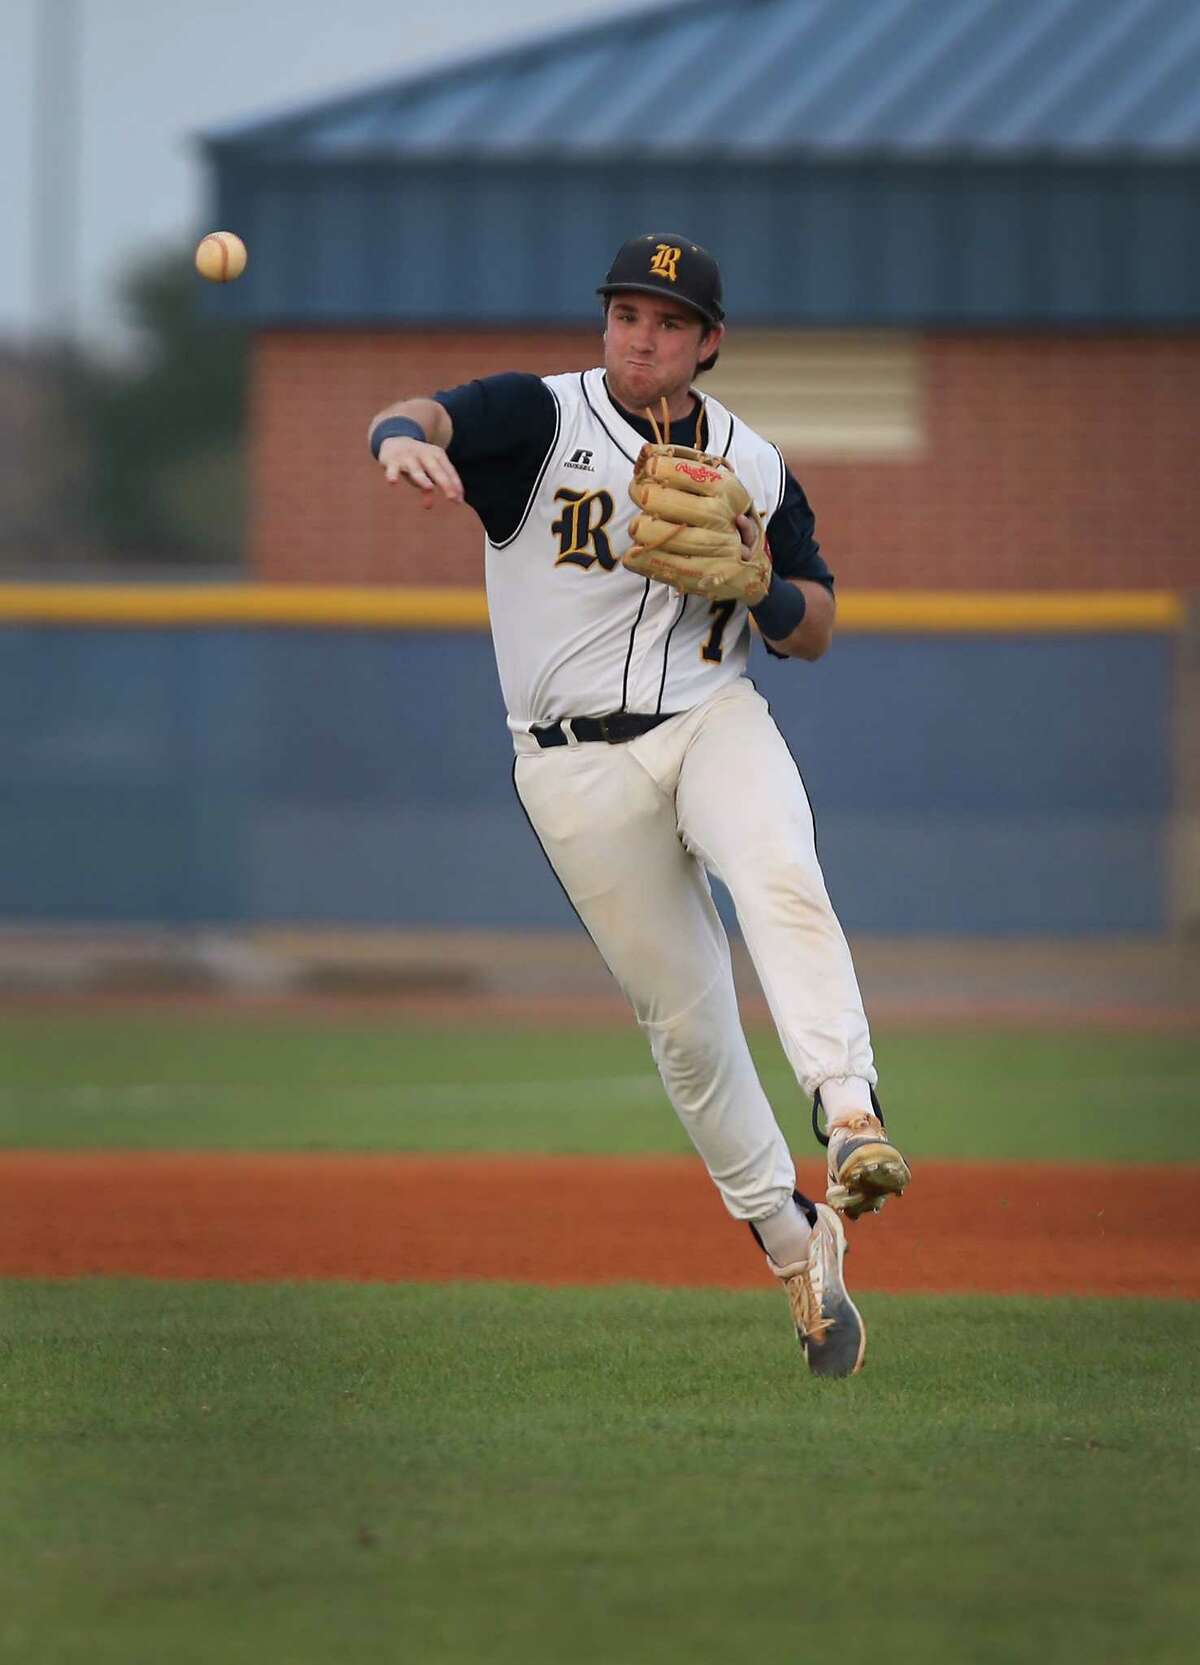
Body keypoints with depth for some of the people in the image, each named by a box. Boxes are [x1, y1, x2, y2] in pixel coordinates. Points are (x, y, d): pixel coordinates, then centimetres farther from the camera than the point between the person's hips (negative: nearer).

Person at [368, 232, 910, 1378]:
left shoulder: (753, 466, 8)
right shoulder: (543, 417, -2)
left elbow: (814, 633, 14)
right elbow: (412, 418, -22)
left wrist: (756, 586, -9)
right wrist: (403, 437, -47)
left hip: (715, 723, 1)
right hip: (580, 763, -1)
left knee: (782, 877, -32)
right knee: (683, 1016, 2)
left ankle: (851, 1115, -43)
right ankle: (786, 1236, 17)